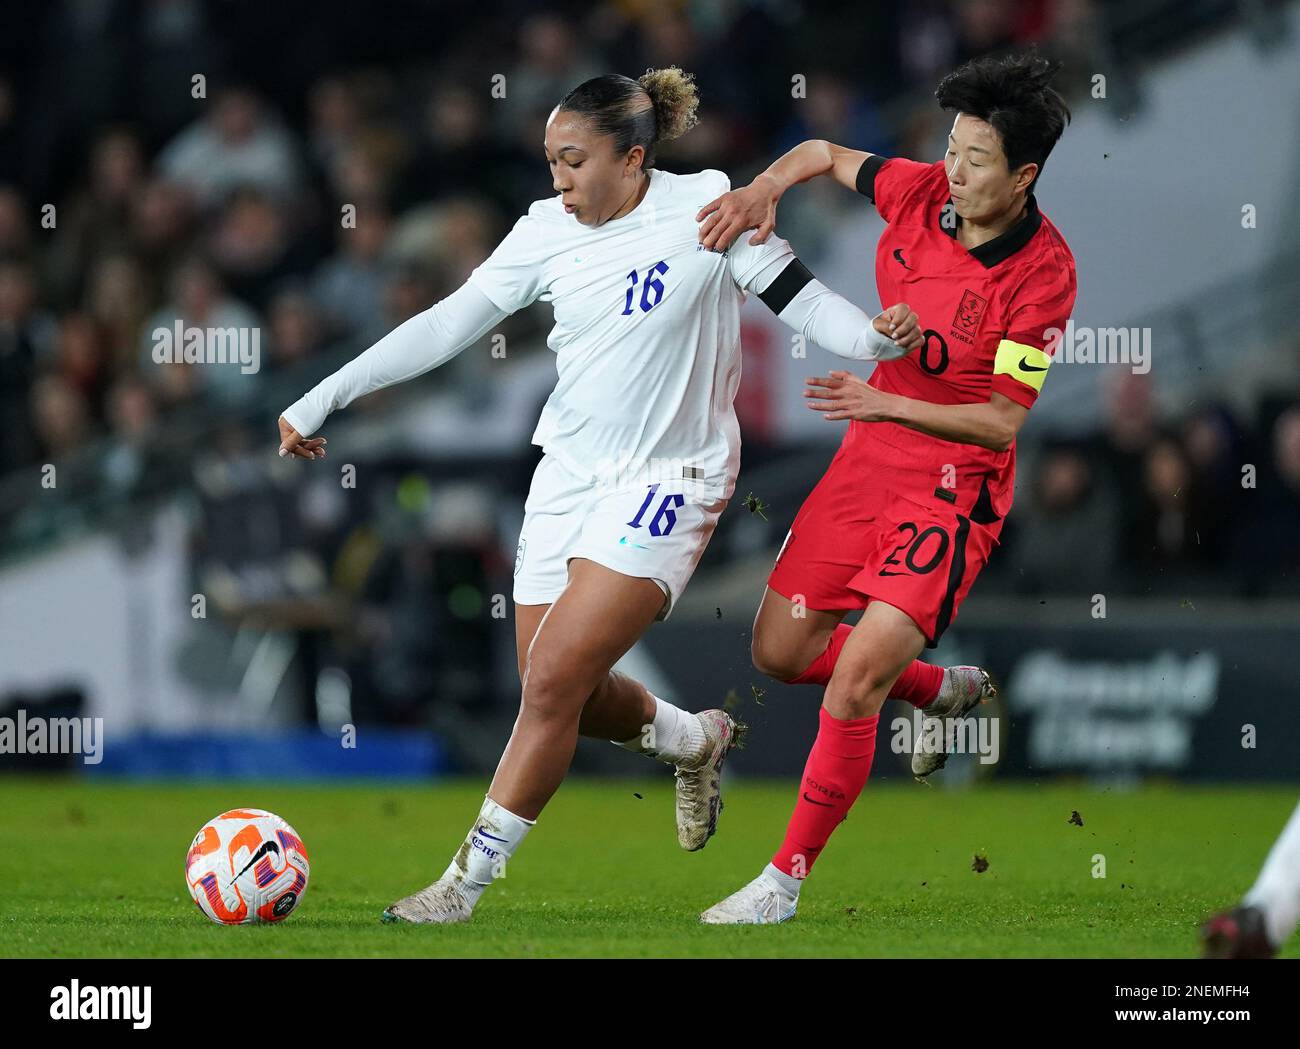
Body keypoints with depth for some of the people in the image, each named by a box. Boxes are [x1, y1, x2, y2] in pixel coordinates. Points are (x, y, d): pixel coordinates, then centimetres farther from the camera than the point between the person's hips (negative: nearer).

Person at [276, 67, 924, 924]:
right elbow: (445, 326, 3)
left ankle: (468, 880, -5)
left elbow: (796, 297, -8)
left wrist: (875, 339, -28)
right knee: (562, 693, 6)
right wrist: (324, 399, 2)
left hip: (667, 480, -6)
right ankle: (697, 740, 37)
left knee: (555, 681, -14)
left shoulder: (707, 206, -10)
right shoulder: (548, 232, 1)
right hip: (569, 471, 6)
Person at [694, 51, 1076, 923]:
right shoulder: (922, 193, -5)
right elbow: (825, 153, 14)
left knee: (855, 680, -18)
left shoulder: (1043, 275, -20)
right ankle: (946, 690, 37)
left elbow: (1002, 424, -18)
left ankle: (787, 878, -4)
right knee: (781, 652, 12)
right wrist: (766, 188, -6)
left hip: (955, 486, -7)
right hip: (869, 459, 7)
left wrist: (887, 403, -25)